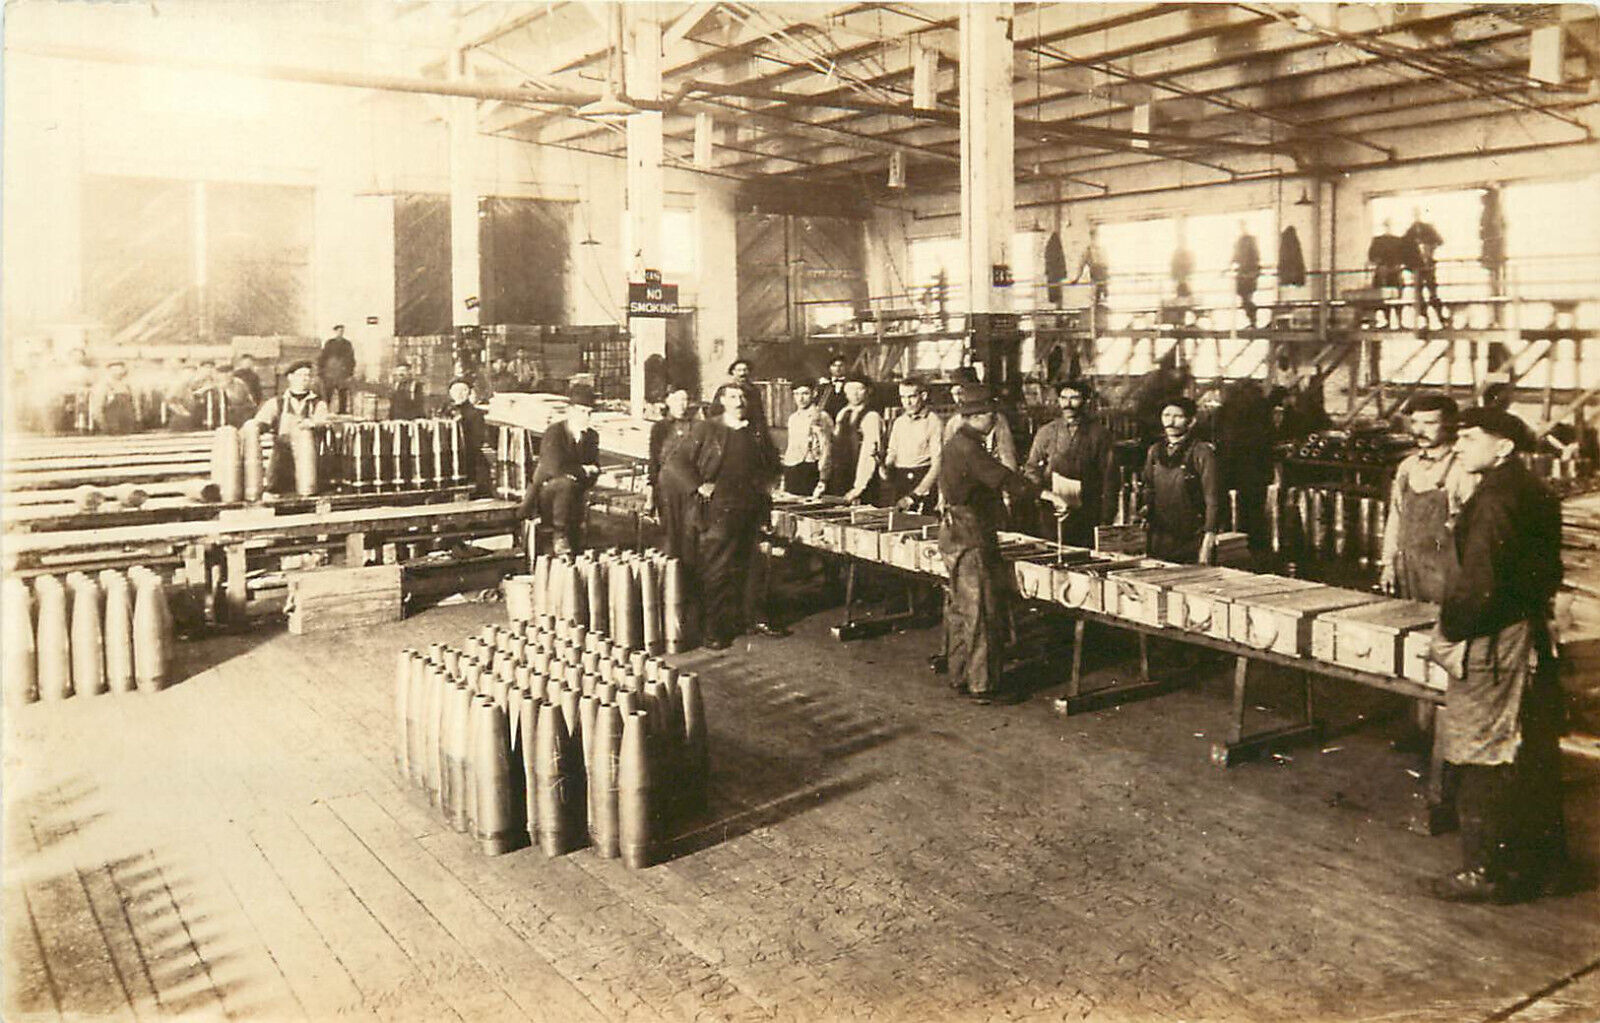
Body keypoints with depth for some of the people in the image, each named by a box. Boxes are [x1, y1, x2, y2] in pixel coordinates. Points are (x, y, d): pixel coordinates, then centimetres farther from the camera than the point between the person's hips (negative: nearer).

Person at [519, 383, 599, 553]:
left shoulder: (592, 436, 6)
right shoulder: (554, 431, -14)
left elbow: (594, 471, 5)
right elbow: (555, 468, -27)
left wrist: (574, 473, -14)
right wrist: (583, 470, -15)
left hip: (573, 495, 5)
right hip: (544, 491, -5)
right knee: (566, 483, -37)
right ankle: (559, 535, -29)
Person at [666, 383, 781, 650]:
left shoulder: (756, 432, 11)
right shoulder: (706, 430, -2)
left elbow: (772, 463, 26)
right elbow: (678, 459, -3)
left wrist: (766, 484, 12)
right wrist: (699, 485, -8)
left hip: (751, 509, 4)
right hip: (718, 510, -4)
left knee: (744, 567, 12)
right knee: (715, 570, -3)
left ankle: (747, 616, 23)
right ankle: (713, 630, 2)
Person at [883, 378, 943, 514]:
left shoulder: (934, 422, -5)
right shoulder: (899, 422, 15)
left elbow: (937, 463, -10)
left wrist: (914, 496, -15)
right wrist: (886, 468, -1)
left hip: (924, 479, -5)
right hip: (899, 480, 5)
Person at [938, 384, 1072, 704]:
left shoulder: (957, 444, 14)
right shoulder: (968, 448, -19)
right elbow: (1002, 477, -28)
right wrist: (1047, 495, -31)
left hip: (956, 536, 11)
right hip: (971, 540, -11)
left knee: (960, 611, 15)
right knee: (983, 614, -6)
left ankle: (960, 677, 23)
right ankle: (983, 685, -1)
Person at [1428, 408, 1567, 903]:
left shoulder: (1494, 500, -21)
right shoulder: (1536, 494, 8)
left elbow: (1478, 582, -24)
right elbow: (1547, 571, 15)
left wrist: (1450, 633, -11)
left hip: (1494, 645, -10)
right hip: (1535, 638, 10)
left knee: (1483, 761, 1)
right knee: (1533, 758, 18)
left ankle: (1486, 871, 10)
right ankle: (1541, 861, 31)